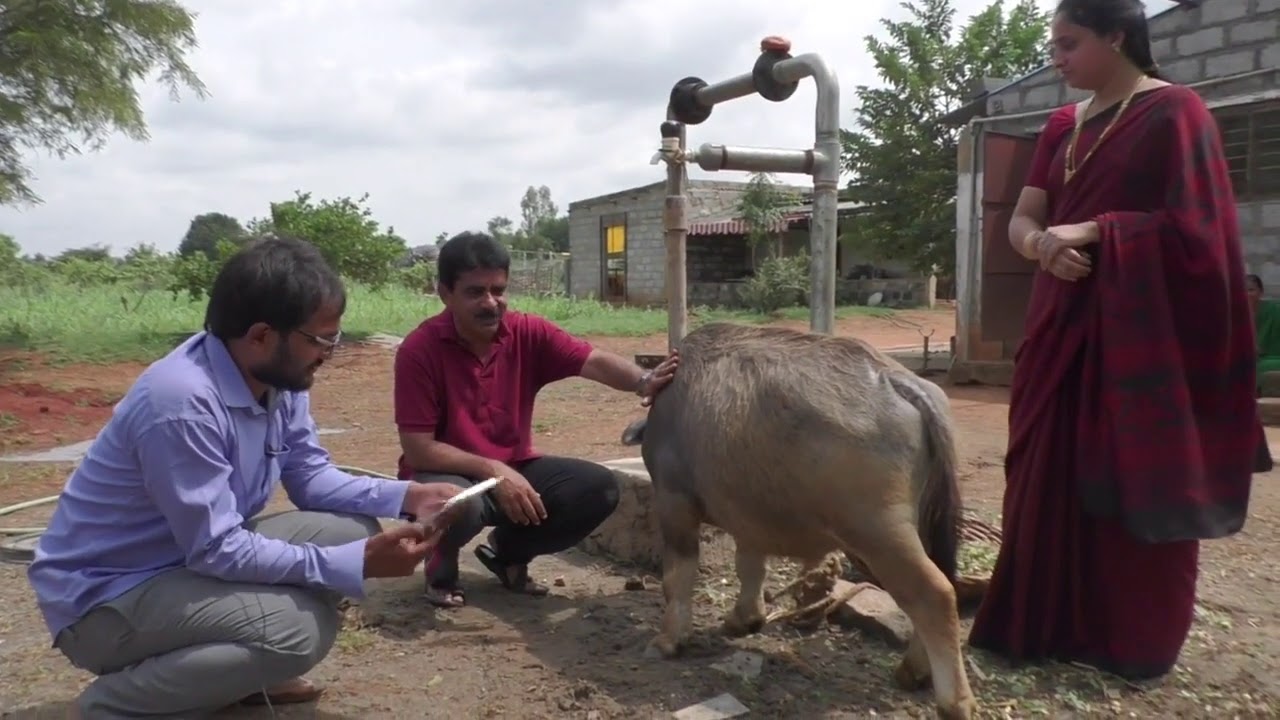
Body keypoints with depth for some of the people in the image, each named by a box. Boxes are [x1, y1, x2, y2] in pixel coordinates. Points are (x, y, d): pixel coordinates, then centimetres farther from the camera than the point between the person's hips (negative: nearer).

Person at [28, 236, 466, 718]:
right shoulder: (180, 403, -32)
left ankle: (244, 672, 12)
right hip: (103, 595, -8)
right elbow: (218, 550, -28)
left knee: (353, 529, -4)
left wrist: (406, 497, -14)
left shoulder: (281, 380, -6)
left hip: (199, 556, 8)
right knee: (298, 628, -28)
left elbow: (312, 477, 2)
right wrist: (358, 564, -28)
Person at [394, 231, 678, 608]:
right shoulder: (419, 350, -20)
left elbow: (594, 361, -24)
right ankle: (442, 567, 2)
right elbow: (418, 450, -20)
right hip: (449, 473, -4)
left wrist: (644, 381, -46)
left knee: (598, 488, -15)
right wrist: (493, 471, -29)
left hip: (515, 469, 5)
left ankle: (507, 552, 11)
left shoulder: (529, 333, -9)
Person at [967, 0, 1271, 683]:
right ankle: (1050, 624, 19)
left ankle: (1134, 642, 16)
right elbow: (1021, 219, 8)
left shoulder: (1174, 112, -6)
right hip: (1062, 323, 6)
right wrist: (1041, 243, -14)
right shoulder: (1062, 126, 14)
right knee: (1049, 479, 7)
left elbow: (1192, 227, -13)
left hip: (1139, 328, -6)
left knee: (1134, 486, 1)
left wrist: (1093, 231, -18)